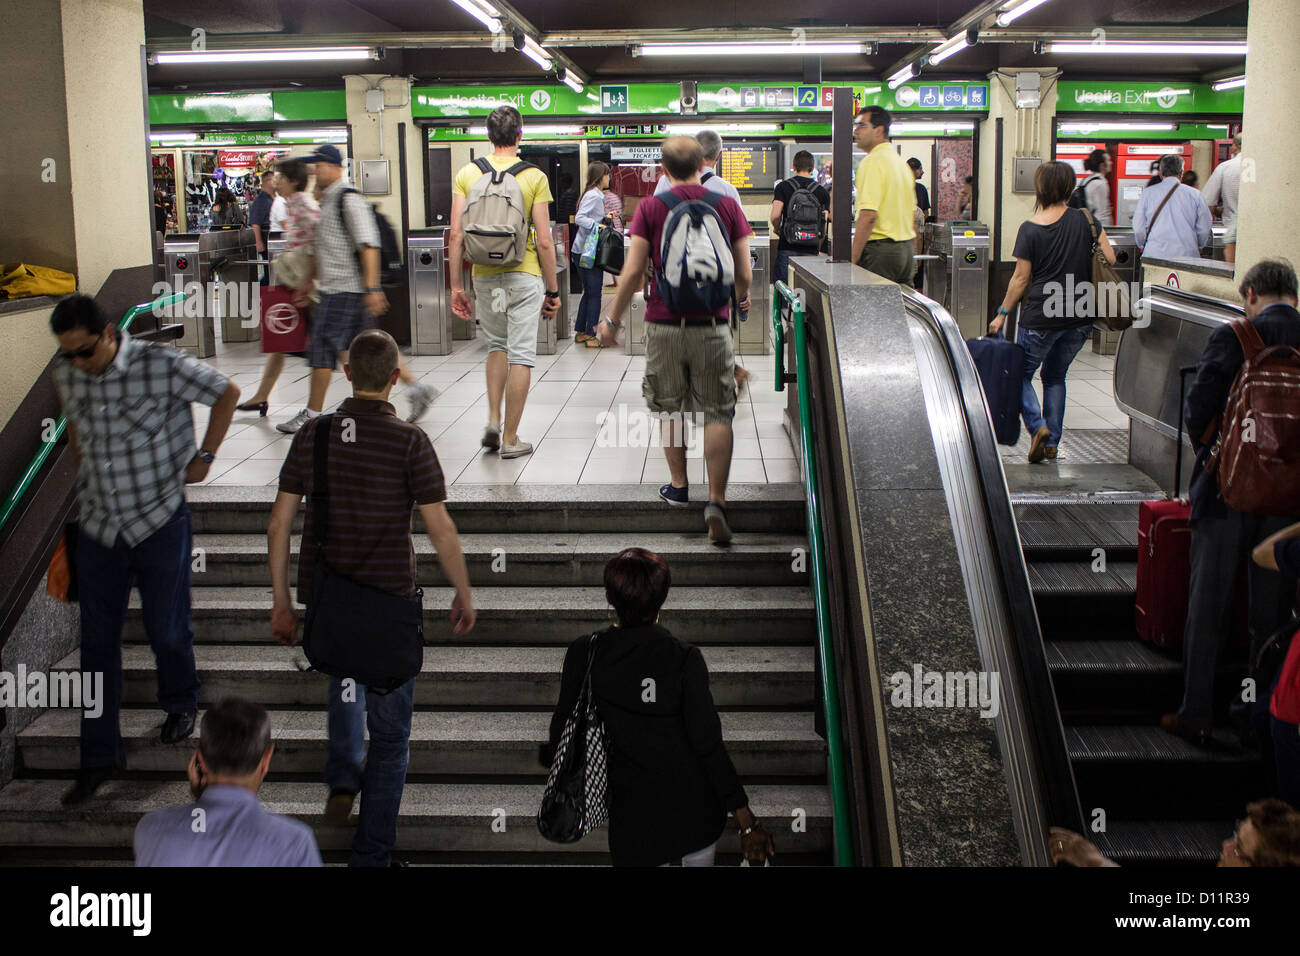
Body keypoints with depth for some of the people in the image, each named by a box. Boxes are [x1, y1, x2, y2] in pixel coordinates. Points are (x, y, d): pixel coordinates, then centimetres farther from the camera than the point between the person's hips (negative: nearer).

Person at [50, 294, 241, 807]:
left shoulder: (162, 365, -17)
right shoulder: (67, 374, -3)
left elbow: (227, 393, -3)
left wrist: (204, 458, -2)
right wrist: (83, 470, 12)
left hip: (160, 522, -3)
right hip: (99, 527, 4)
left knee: (166, 629, 10)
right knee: (97, 643, 6)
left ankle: (180, 704, 41)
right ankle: (100, 757, 16)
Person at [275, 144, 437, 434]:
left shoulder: (349, 200, -13)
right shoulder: (328, 201, 18)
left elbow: (369, 246, -19)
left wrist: (372, 288, -24)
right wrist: (308, 282, 27)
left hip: (345, 291, -10)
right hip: (333, 289, 10)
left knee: (322, 347, -5)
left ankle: (311, 415, 2)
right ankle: (417, 389, 16)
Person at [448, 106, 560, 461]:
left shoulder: (468, 173, 1)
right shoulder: (534, 177, -5)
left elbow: (456, 235, -2)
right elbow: (544, 240, -7)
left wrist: (456, 285, 5)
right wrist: (552, 290, 1)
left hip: (484, 275, 3)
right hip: (523, 274, -3)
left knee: (497, 345, 23)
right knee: (521, 355, 3)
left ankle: (493, 419, 12)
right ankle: (510, 439, 7)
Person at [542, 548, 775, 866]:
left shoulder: (583, 654, -13)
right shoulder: (684, 659, -19)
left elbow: (564, 724, 1)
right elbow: (709, 744, -18)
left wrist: (551, 752, 26)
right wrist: (747, 823, -12)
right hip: (695, 812, -1)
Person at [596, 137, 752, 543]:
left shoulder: (650, 208, -3)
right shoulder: (727, 206, 0)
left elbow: (633, 272, -7)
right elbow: (744, 274, 1)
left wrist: (612, 320, 5)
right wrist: (742, 297, 24)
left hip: (664, 324, 0)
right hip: (712, 325, 0)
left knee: (669, 409, 17)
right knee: (717, 415, 3)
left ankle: (679, 487, 28)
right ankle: (716, 501, -7)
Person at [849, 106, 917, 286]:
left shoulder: (873, 162, -12)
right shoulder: (902, 163, 17)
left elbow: (868, 215, -21)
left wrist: (852, 261, -21)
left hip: (879, 250, -9)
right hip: (905, 250, 9)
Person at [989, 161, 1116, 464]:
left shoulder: (1030, 229, -9)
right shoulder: (1084, 219, -2)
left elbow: (1021, 278, -6)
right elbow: (1110, 260, -1)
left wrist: (1002, 314, 5)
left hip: (1040, 316, -4)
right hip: (1081, 316, 4)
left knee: (1022, 373, 13)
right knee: (1056, 376, 20)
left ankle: (1038, 426, -9)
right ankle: (1052, 442, 17)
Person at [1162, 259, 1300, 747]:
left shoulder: (1232, 338, -10)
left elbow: (1199, 409, -14)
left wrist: (1210, 451, 5)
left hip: (1228, 491, -3)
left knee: (1207, 606, 7)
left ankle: (1196, 716, 12)